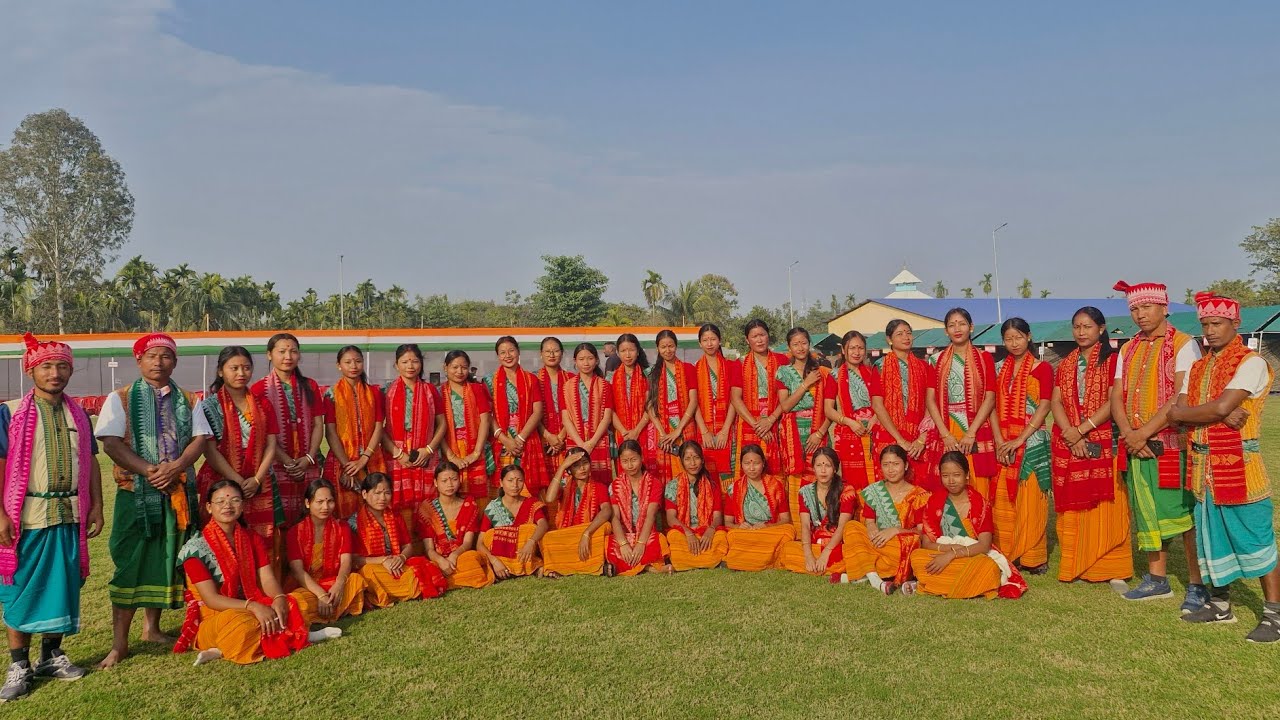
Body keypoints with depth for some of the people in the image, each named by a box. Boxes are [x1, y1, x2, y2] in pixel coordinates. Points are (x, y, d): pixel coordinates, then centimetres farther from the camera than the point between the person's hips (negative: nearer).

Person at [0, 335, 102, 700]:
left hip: (69, 515, 4)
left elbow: (91, 463, 13)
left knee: (63, 585, 10)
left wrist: (96, 506, 8)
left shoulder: (78, 415, 9)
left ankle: (51, 655, 24)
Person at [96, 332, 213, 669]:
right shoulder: (121, 399, 2)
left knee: (165, 562, 10)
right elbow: (111, 442, -8)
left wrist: (174, 467, -16)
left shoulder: (186, 400, 11)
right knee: (131, 565, -3)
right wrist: (148, 470, -19)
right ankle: (119, 643, 3)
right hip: (136, 491, -3)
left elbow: (200, 438, 2)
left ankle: (152, 628, 23)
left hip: (178, 492, 3)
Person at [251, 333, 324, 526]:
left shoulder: (310, 386, 13)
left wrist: (309, 458, -6)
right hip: (277, 466, -3)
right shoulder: (260, 389, 2)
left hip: (308, 465, 3)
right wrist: (288, 462, -12)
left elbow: (318, 425, 8)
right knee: (281, 521, -5)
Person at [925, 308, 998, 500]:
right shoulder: (938, 360, 10)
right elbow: (931, 399, 2)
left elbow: (990, 398, -2)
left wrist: (970, 433, -12)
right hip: (947, 432, 1)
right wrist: (945, 434, -10)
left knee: (979, 491, -5)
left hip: (977, 432, -1)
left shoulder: (984, 358, 7)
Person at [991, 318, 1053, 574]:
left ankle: (1034, 557, 5)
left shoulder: (1042, 368, 0)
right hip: (1002, 443, 4)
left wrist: (1019, 440, -14)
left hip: (1032, 442, -3)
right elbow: (993, 406, 7)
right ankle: (1006, 554, 11)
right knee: (1003, 500, 3)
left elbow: (1044, 408, -8)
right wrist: (999, 440, -6)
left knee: (1031, 500, -4)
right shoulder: (998, 369, 11)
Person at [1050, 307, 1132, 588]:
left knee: (1105, 506, -5)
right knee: (1072, 506, 4)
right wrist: (1071, 435, -10)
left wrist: (1082, 429, -15)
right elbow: (1056, 402, 5)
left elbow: (1113, 402, -9)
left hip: (1103, 441, -4)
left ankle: (1113, 570, 0)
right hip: (1068, 443, 4)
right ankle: (1075, 566, 11)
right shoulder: (1066, 364, 15)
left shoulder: (1112, 360, 1)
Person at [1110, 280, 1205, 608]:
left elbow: (1182, 398, -16)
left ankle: (1197, 585, 8)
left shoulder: (1183, 344, -7)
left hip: (1173, 443, -6)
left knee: (1185, 514, -2)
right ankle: (1157, 579, 23)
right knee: (1148, 513, 12)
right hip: (1136, 445, 6)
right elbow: (1116, 397, 8)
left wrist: (1145, 432, -17)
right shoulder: (1129, 350, 13)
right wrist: (1129, 434, -8)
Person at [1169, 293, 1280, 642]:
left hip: (1239, 463, -7)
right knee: (1211, 536, 15)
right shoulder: (1198, 367, 13)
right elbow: (1179, 412, 2)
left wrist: (1182, 412, -5)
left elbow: (1221, 406, -21)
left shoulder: (1250, 363, -9)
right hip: (1202, 465, 7)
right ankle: (1219, 604, 27)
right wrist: (1221, 415, -14)